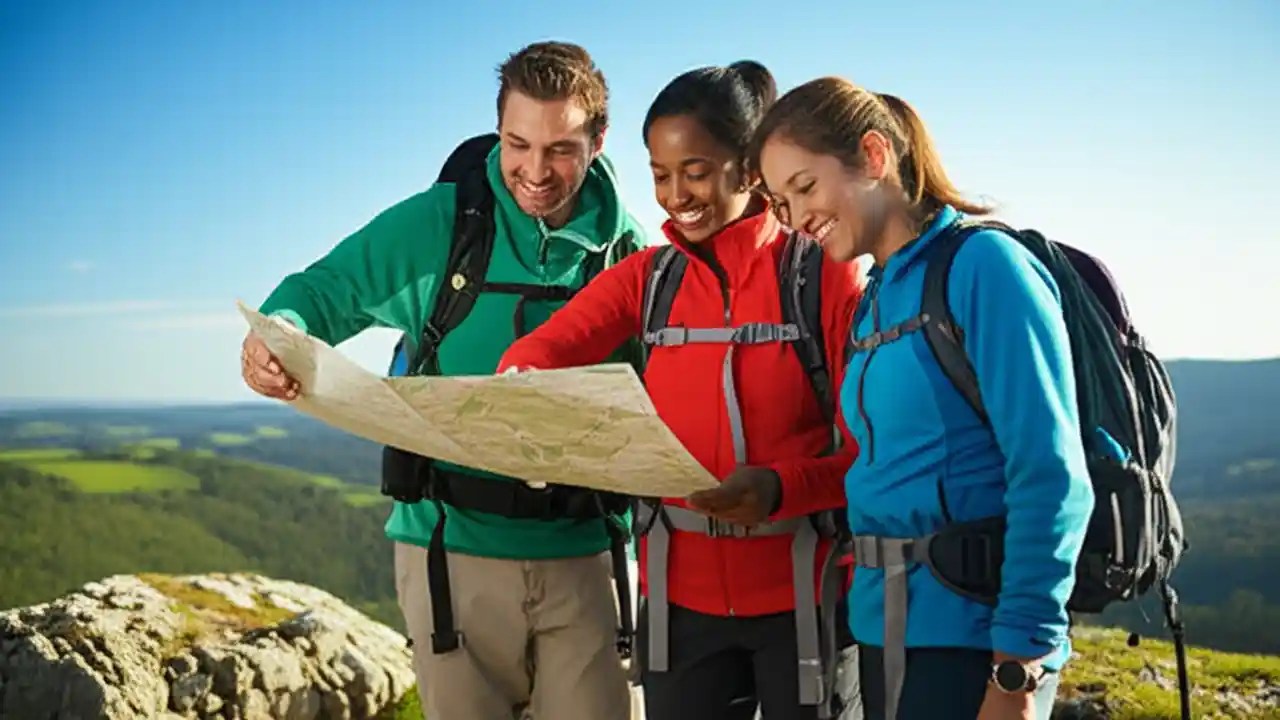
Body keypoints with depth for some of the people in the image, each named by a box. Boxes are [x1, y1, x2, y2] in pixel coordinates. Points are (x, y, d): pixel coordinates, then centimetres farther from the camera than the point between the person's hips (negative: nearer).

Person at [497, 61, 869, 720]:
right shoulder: (646, 278, 5)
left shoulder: (826, 275, -6)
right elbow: (539, 350, -9)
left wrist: (781, 487, -27)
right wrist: (520, 384, -32)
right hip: (681, 597, 3)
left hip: (802, 595, -3)